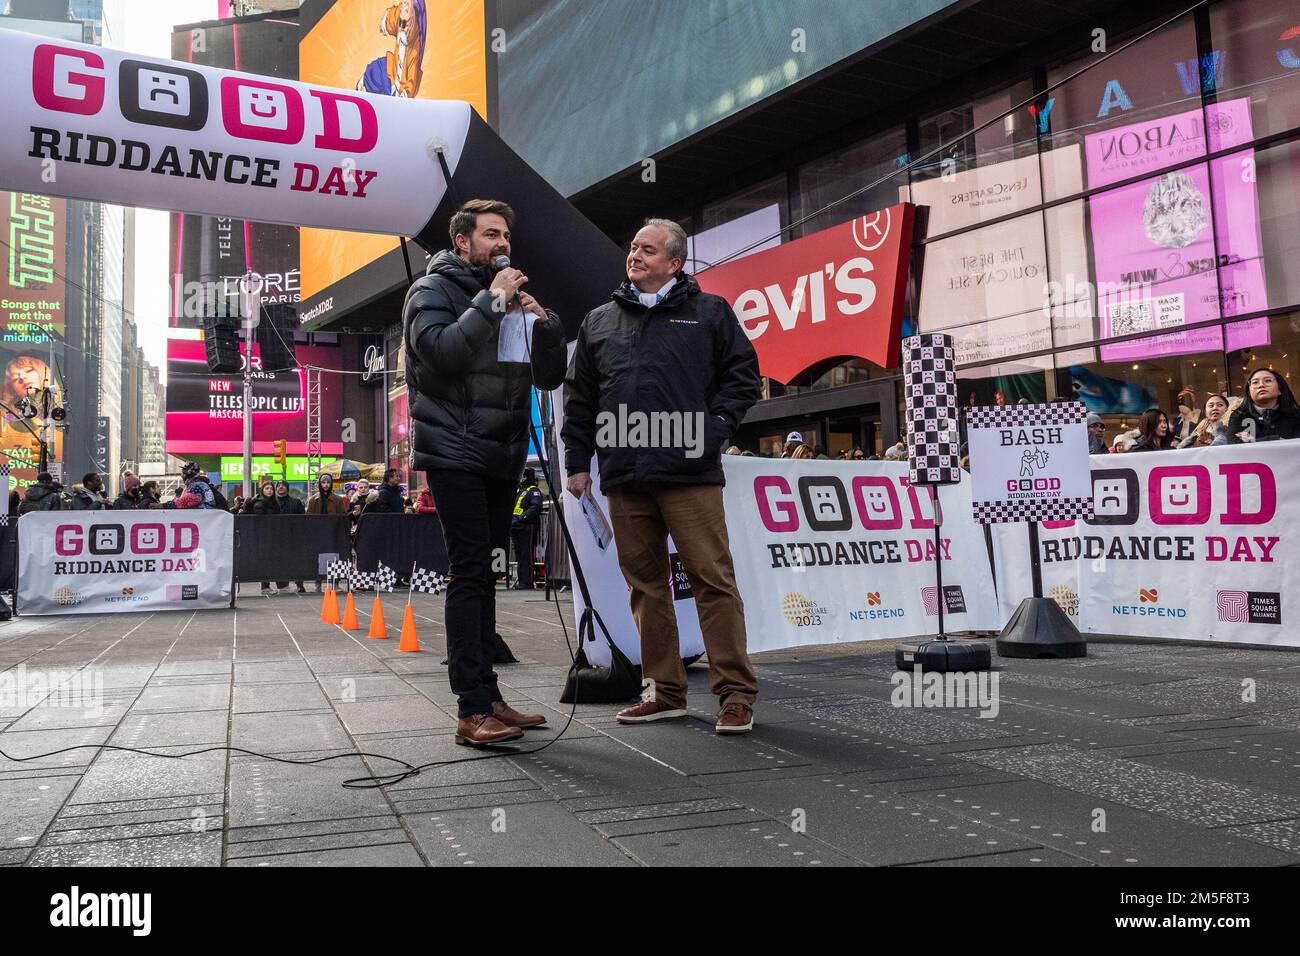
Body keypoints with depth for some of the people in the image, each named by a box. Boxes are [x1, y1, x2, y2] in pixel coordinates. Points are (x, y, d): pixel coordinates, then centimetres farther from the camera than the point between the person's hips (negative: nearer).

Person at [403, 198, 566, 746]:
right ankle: (471, 710, -12)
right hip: (455, 454, -7)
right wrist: (491, 303, -17)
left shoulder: (511, 299, 18)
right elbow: (441, 351, -19)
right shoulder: (433, 290, 0)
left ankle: (487, 698, 15)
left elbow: (550, 377, 13)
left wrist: (544, 323, -3)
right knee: (470, 573, -13)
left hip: (502, 456, 7)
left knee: (484, 576, 9)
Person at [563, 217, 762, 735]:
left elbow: (743, 375, 8)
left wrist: (715, 426, -4)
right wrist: (577, 461, 11)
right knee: (645, 584, 8)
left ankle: (736, 693, 0)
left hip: (689, 473, -4)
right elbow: (579, 398, 18)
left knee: (713, 579, -6)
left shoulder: (709, 312, 9)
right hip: (624, 477, 4)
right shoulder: (599, 322, 18)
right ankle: (666, 691, 18)